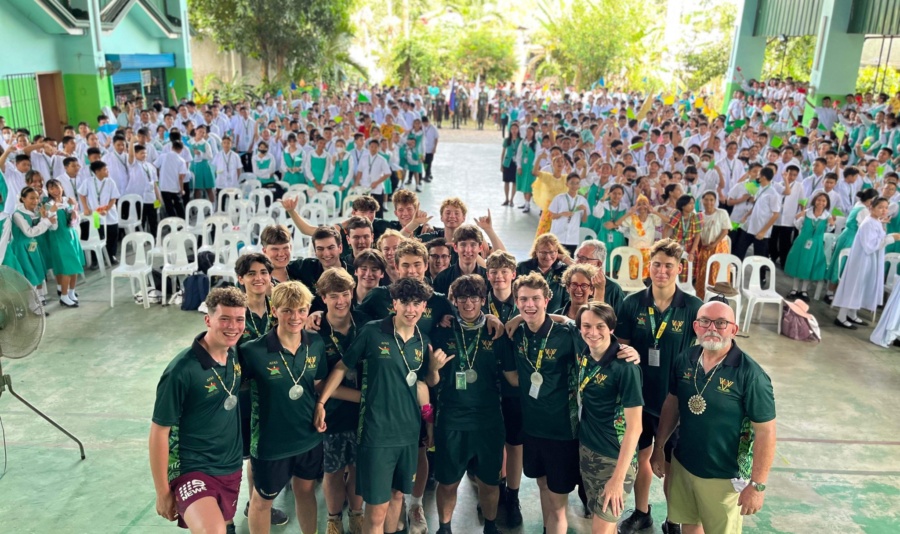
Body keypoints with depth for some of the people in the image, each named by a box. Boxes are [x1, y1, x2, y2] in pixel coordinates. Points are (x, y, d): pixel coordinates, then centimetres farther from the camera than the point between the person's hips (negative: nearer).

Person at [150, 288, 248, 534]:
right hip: (193, 470, -7)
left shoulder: (236, 355, -2)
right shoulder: (182, 371, -21)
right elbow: (159, 433, -14)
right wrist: (163, 493, -9)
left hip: (231, 467, 7)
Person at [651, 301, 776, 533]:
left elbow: (765, 432, -17)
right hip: (682, 465, 4)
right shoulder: (684, 360, -6)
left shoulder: (750, 374, -21)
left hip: (723, 476, -4)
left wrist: (757, 485, -16)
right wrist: (659, 448, 9)